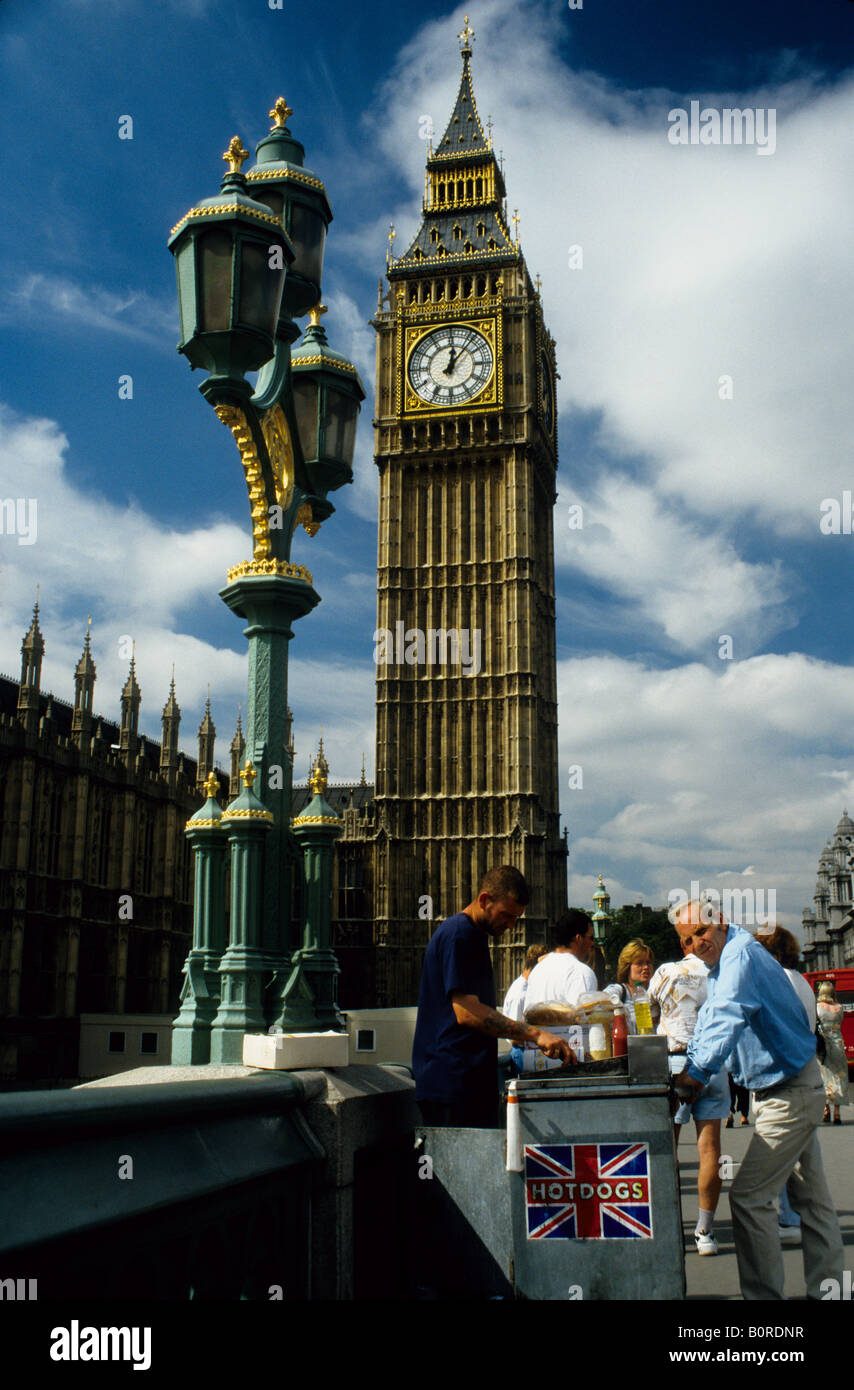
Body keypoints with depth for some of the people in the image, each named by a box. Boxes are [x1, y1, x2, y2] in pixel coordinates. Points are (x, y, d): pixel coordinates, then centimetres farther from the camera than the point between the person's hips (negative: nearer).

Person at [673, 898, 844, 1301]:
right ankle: (827, 1287, 21)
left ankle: (762, 1294, -6)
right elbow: (709, 1021, 19)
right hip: (789, 1089, 11)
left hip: (791, 1093, -11)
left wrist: (699, 1071, -43)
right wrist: (691, 1067, 7)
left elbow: (729, 1016, -35)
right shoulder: (720, 965, 11)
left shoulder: (741, 955, -21)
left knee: (748, 1196, -11)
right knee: (810, 1196, 14)